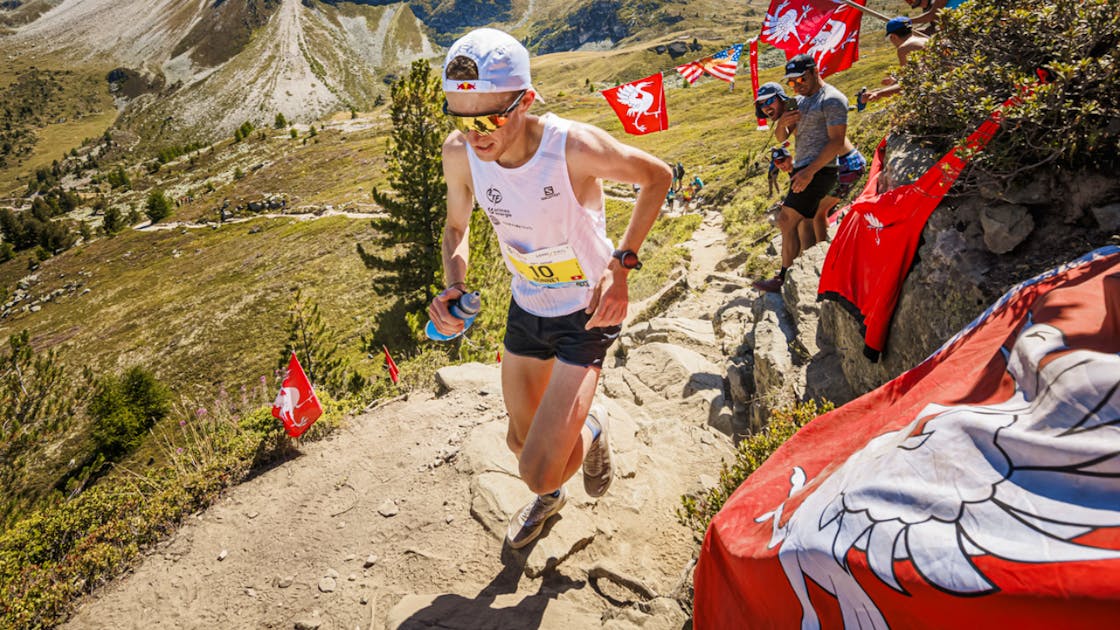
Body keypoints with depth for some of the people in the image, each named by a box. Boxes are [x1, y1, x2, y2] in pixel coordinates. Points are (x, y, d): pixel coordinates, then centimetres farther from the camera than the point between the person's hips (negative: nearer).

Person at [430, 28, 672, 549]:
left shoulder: (573, 145, -30)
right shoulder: (459, 153, -16)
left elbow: (657, 176, -12)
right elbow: (457, 227, 4)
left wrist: (622, 264, -20)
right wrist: (453, 285, -16)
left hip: (588, 313, -5)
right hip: (526, 307, 5)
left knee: (539, 472, -13)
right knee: (521, 440, 22)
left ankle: (590, 431, 23)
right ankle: (549, 498, 59)